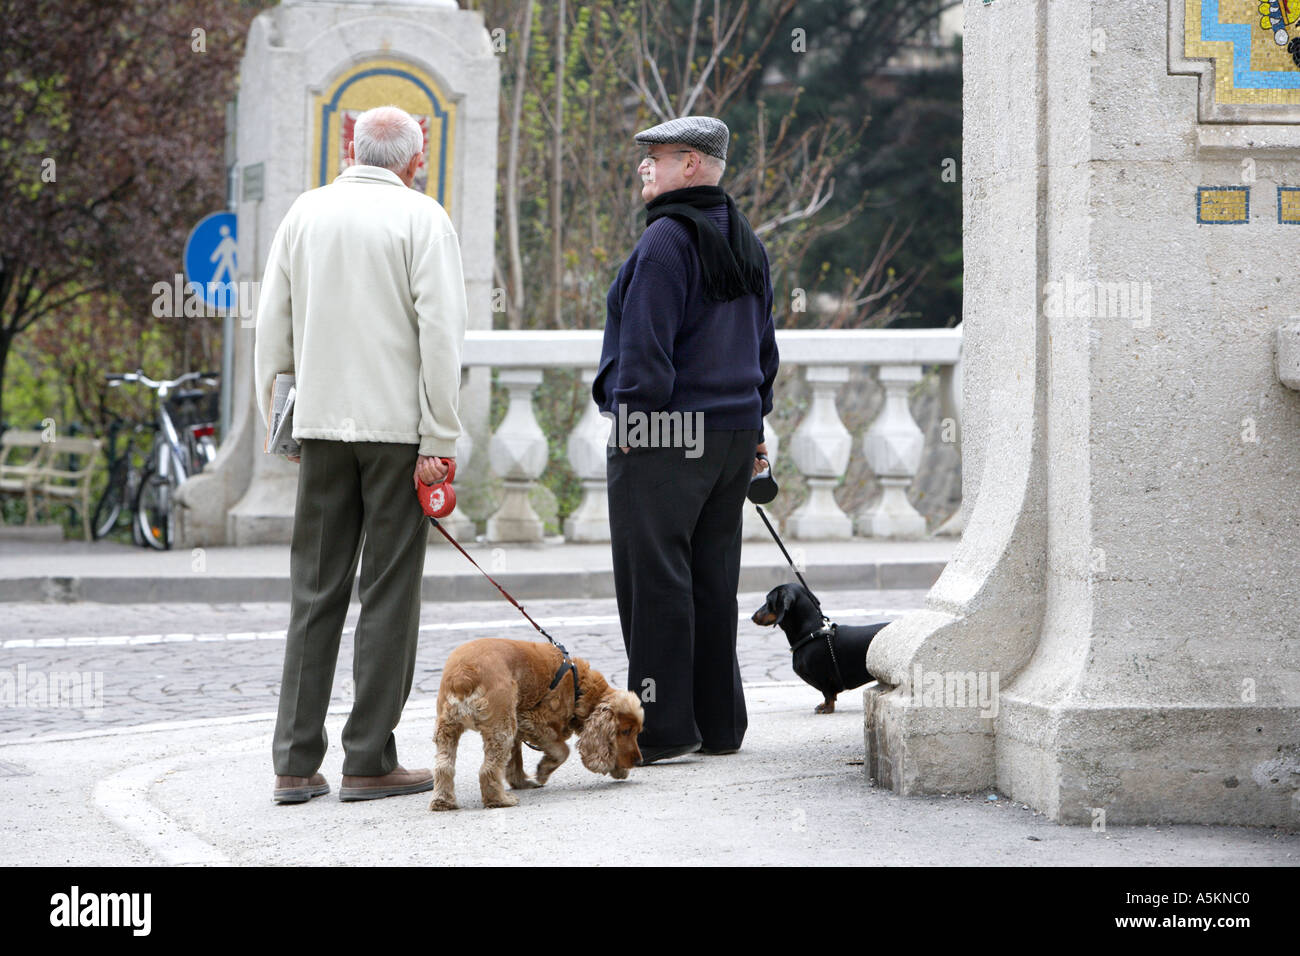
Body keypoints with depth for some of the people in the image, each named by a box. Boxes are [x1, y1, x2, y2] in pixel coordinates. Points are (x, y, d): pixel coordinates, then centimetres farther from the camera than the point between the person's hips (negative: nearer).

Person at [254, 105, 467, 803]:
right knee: (389, 591, 1)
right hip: (396, 425, -4)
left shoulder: (305, 212, 8)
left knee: (314, 590, 7)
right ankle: (370, 760, 1)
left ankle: (295, 763, 5)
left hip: (321, 424, 4)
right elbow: (440, 332, -11)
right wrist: (438, 440, -9)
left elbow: (271, 328, 9)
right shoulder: (421, 217, -5)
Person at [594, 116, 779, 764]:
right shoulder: (744, 242, 15)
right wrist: (752, 425, 23)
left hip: (664, 439, -9)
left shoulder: (666, 240, -14)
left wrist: (630, 424, -14)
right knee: (714, 581, 13)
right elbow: (764, 343, 20)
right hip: (732, 431, 9)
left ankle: (662, 726, -5)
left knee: (654, 578, -5)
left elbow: (647, 345, -19)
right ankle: (718, 723, 17)